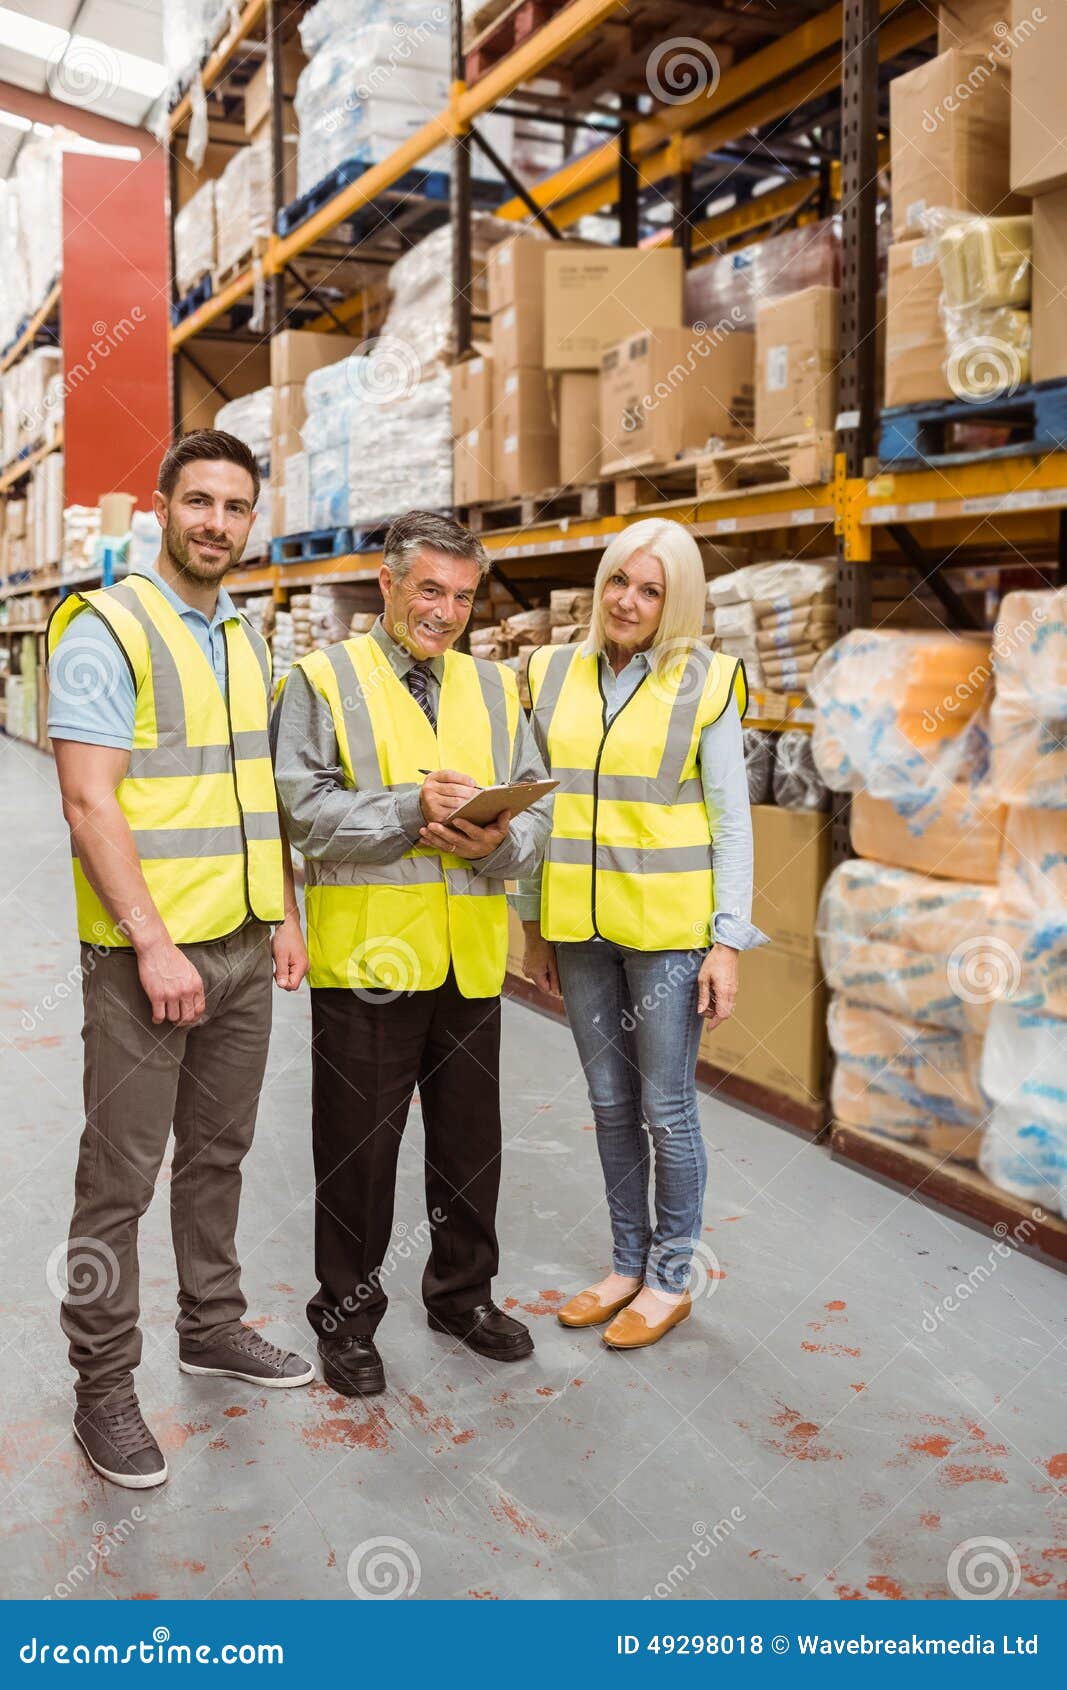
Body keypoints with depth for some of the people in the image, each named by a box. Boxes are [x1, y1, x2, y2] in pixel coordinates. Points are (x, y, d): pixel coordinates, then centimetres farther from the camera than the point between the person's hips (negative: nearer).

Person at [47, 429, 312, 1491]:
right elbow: (90, 803, -17)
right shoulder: (106, 630, -10)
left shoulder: (246, 643, 13)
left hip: (244, 948, 7)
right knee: (122, 1173, 2)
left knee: (218, 1151, 18)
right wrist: (155, 946, -21)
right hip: (145, 953, -7)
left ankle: (212, 1325, 34)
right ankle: (104, 1385, 17)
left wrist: (285, 915, 12)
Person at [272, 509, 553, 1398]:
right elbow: (306, 807, -11)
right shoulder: (325, 680, 1)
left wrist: (498, 842, -14)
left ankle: (464, 1290, 35)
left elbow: (536, 810, 8)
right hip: (366, 954, -4)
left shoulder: (495, 687, 14)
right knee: (357, 1143, 7)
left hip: (470, 957, 4)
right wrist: (413, 808, -20)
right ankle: (348, 1313, 25)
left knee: (471, 1137, 15)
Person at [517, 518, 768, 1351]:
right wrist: (534, 925, 10)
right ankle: (627, 1264, 30)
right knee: (610, 1103, 14)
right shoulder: (553, 675, 6)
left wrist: (728, 940, -9)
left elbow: (731, 820, -4)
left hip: (668, 927, -4)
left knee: (665, 1108, 5)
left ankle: (670, 1278, 23)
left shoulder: (705, 683, -5)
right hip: (578, 927, 4)